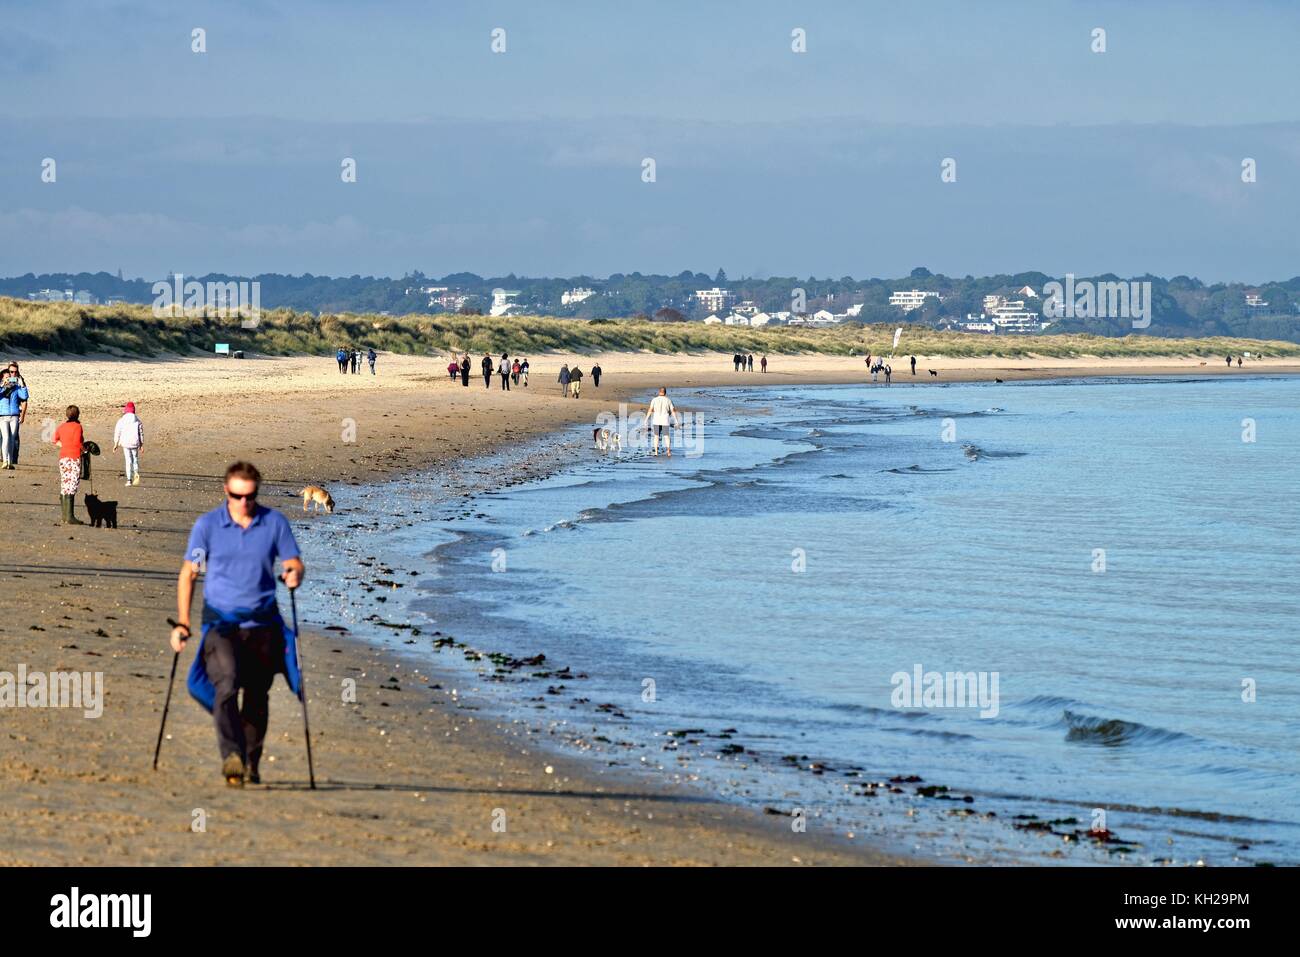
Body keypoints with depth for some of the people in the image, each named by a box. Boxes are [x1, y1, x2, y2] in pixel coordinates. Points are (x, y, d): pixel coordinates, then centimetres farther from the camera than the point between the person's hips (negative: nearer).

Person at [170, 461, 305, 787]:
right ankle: (231, 757, -35)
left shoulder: (275, 523, 2)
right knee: (226, 685, -24)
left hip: (262, 623, 2)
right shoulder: (207, 525, 0)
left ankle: (251, 764, 25)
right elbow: (188, 574, 4)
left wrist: (295, 575, -20)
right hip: (220, 621, -2)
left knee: (256, 698, 8)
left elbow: (295, 565, 6)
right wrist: (182, 623, -4)